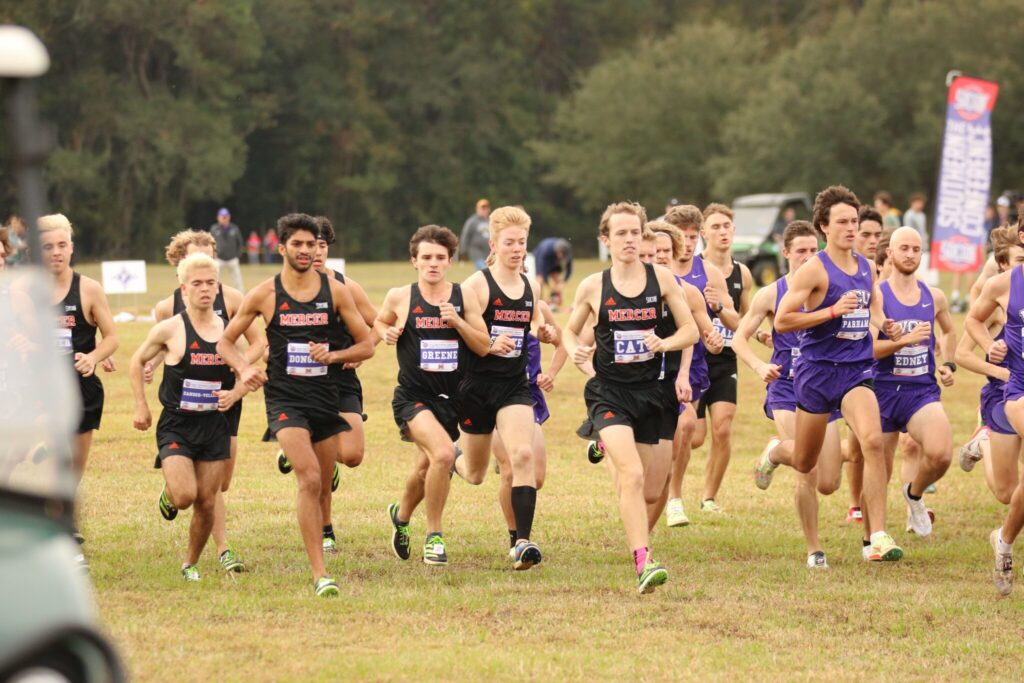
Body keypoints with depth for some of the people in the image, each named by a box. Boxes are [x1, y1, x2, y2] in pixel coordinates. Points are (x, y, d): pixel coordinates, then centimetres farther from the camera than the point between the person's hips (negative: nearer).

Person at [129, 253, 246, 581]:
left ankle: (191, 563, 24)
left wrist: (235, 393, -7)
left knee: (207, 504, 3)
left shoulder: (228, 330, 3)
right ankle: (168, 492, 18)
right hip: (176, 426, -3)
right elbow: (137, 362, 7)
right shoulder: (170, 329, -7)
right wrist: (141, 407, 3)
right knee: (185, 496, -19)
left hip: (215, 427, 3)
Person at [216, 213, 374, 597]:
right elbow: (225, 342, 9)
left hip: (327, 398, 3)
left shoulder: (335, 291, 4)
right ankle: (319, 573, -23)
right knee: (310, 479, -21)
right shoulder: (264, 294, 0)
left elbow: (366, 346, 8)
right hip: (285, 400, -3)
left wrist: (334, 355, -11)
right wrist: (243, 369, -11)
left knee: (319, 487, 11)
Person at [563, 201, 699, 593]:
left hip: (648, 391, 3)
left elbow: (690, 330, 4)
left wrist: (664, 343, -17)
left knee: (651, 493, 9)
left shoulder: (661, 279, 1)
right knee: (633, 475, -23)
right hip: (609, 391, -3)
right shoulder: (593, 287, -1)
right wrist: (575, 352, -9)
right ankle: (643, 563, -27)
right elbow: (569, 331, 14)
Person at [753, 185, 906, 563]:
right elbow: (781, 320, -15)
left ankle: (877, 537, -22)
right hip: (818, 368, -3)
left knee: (872, 440, -23)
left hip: (857, 369, 3)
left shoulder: (866, 267, 8)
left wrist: (883, 325, 5)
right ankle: (775, 452, 53)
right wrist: (834, 310, -22)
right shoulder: (814, 269, -11)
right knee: (804, 462, 12)